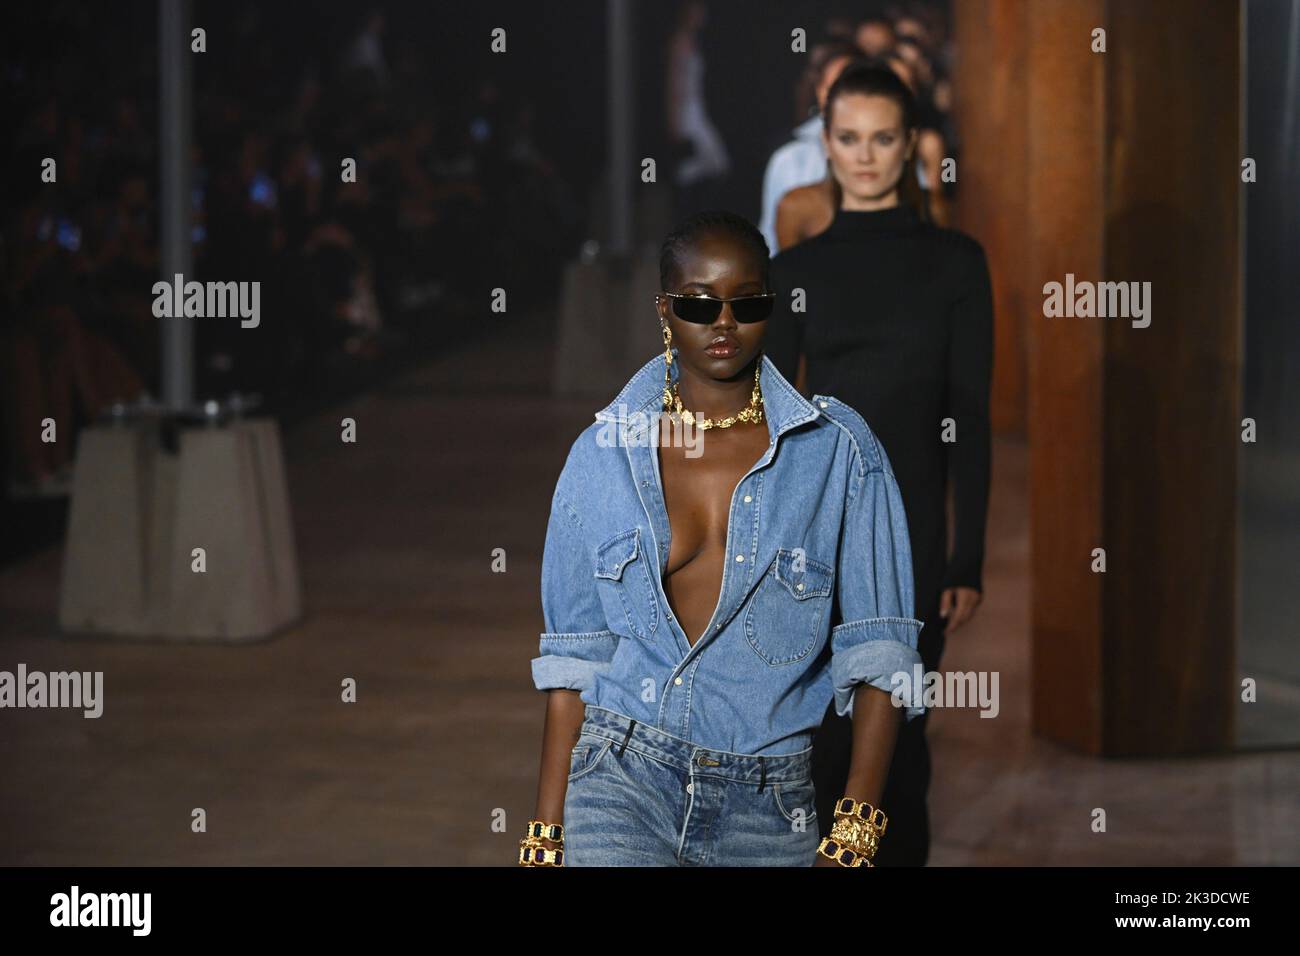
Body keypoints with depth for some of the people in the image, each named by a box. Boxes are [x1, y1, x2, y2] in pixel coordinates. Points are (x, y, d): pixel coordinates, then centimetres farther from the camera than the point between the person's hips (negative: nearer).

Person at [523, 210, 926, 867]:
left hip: (772, 805, 0)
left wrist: (853, 842, -11)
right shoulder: (603, 451, 5)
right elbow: (573, 659, 6)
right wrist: (544, 839, 1)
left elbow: (877, 652, -3)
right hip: (621, 785, 0)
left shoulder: (837, 449, 0)